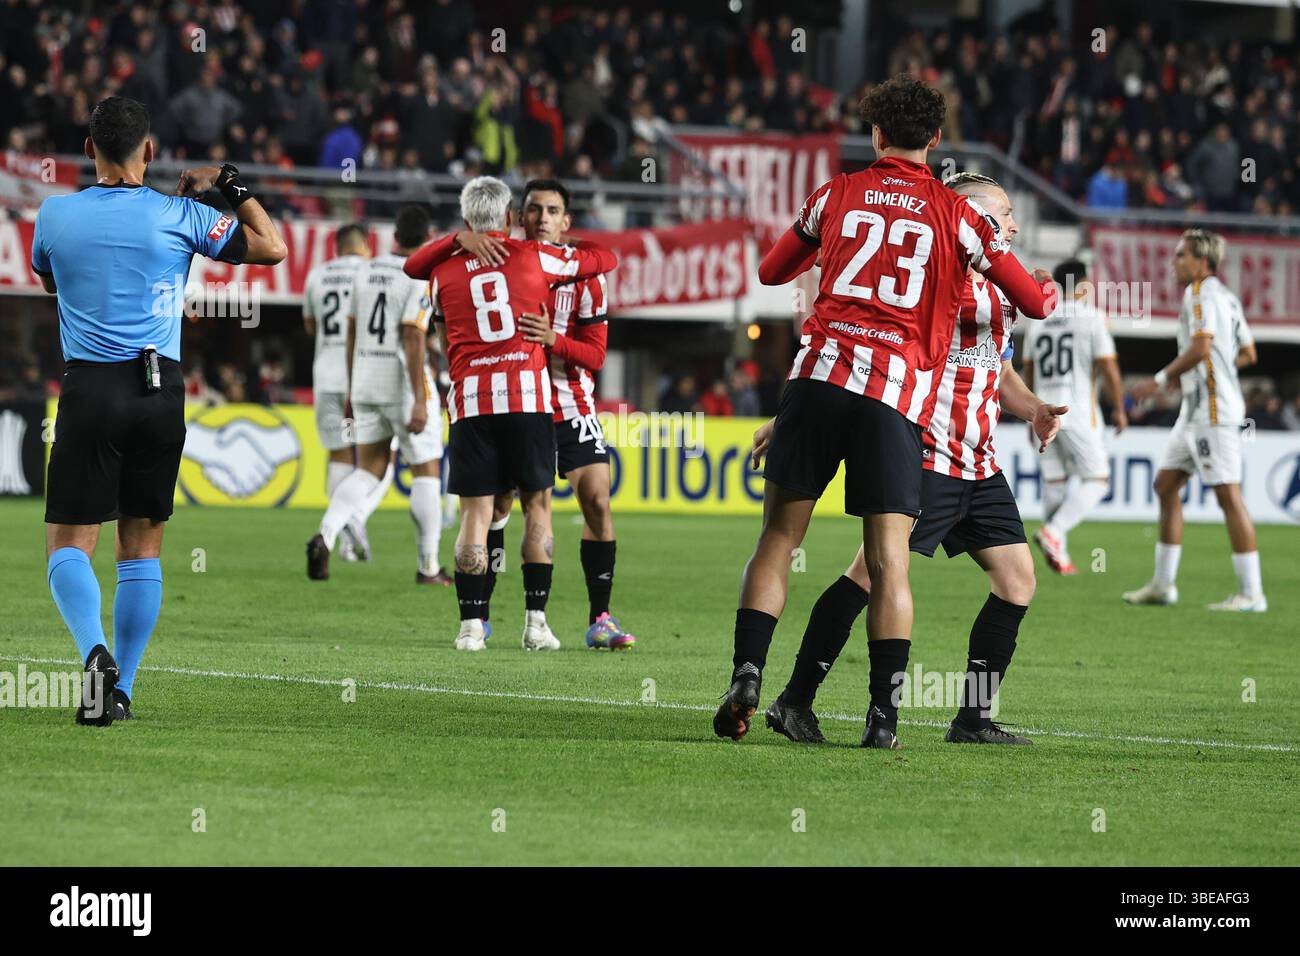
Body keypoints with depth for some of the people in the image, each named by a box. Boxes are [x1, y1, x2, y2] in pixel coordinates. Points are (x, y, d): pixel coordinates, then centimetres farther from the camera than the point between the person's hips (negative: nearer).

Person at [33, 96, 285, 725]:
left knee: (69, 542, 0)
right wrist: (229, 184, 18)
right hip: (159, 390, 1)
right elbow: (270, 248, 8)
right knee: (142, 544, 10)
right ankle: (121, 690, 9)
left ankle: (95, 651, -26)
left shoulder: (55, 215, 1)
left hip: (89, 389, -1)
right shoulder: (178, 216, -2)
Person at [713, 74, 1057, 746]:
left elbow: (771, 272, 26)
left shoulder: (837, 195, 12)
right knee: (888, 563, 0)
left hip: (819, 374, 1)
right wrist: (1050, 287, 36)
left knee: (778, 539, 8)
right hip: (899, 393, -1)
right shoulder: (958, 214, 8)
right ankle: (883, 714, -5)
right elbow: (1033, 302, 12)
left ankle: (746, 676, -3)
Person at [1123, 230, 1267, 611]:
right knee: (1165, 484, 12)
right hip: (1196, 409, 11)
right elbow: (1247, 352, 21)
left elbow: (1200, 347, -22)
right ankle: (1163, 584, 16)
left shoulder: (1201, 293, -11)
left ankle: (1251, 593, -10)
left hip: (1213, 410, -11)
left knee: (1228, 494, -10)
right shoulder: (1226, 297, 17)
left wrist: (1160, 380, -14)